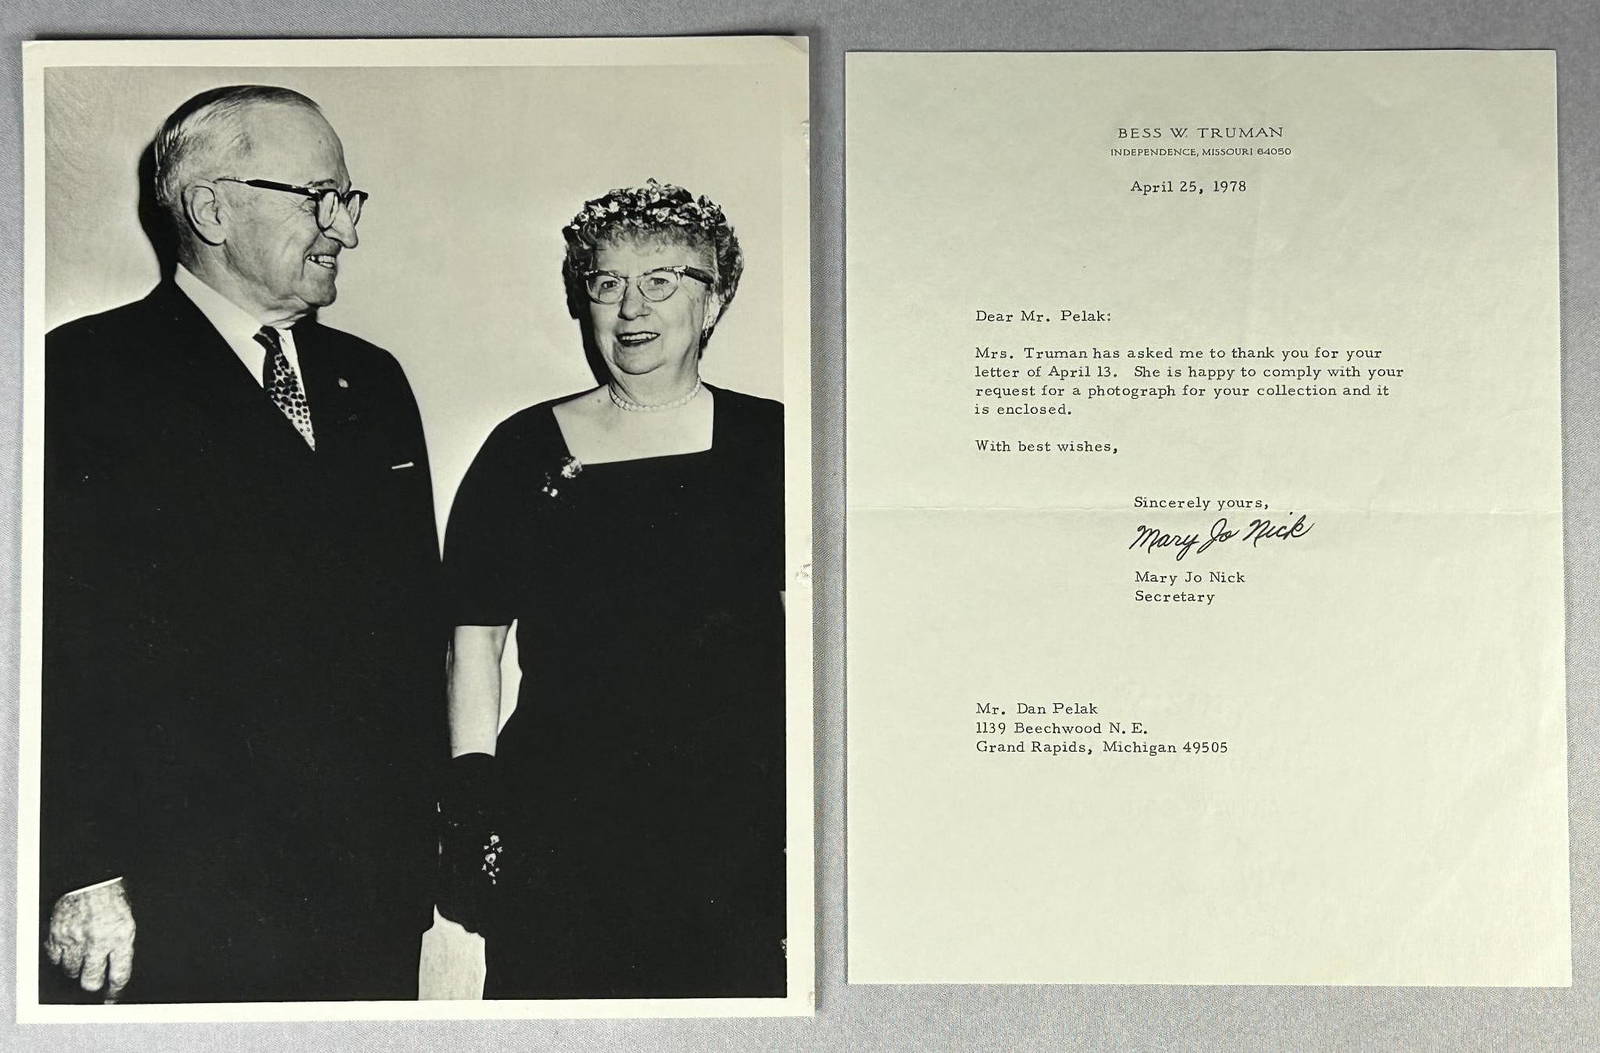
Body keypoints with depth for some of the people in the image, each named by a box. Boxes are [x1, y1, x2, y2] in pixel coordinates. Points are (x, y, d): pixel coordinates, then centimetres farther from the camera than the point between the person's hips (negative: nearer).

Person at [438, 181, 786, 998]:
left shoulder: (770, 446, 5)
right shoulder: (525, 452, 7)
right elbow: (475, 638, 6)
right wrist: (474, 800, -1)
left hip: (735, 829, 0)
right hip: (559, 831, 1)